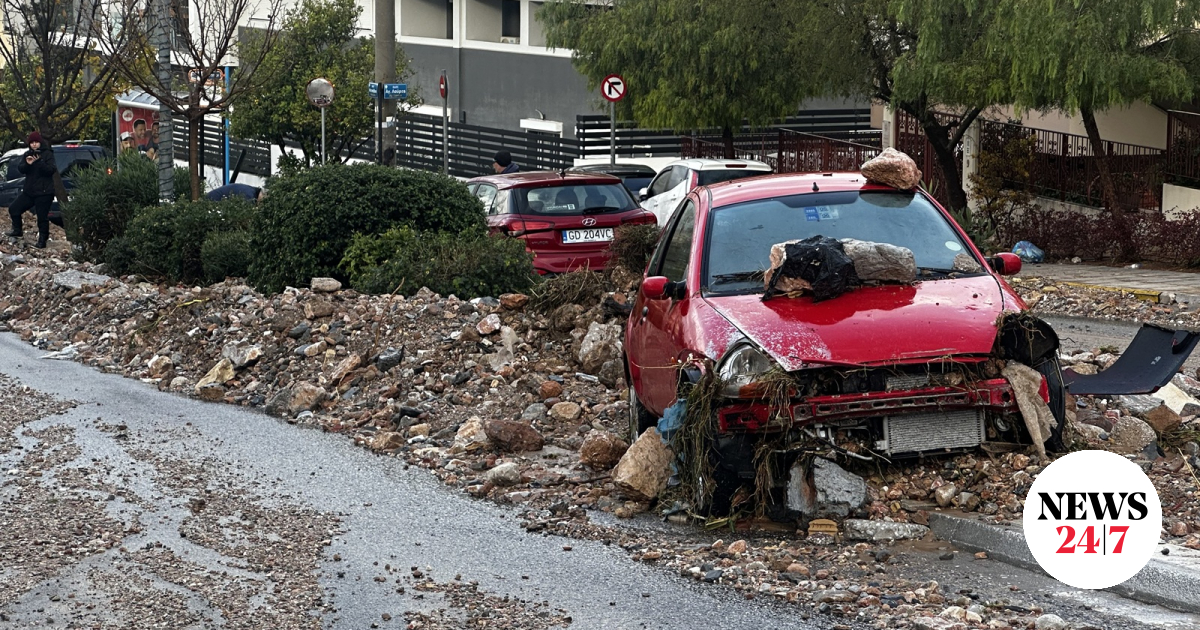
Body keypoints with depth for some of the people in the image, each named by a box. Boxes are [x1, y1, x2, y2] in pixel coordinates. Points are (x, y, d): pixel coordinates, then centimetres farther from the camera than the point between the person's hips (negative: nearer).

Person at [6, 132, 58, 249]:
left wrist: (39, 161, -29)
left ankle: (42, 241, 1)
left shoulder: (48, 154, -5)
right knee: (14, 209, 5)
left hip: (44, 192, -6)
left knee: (42, 217, -6)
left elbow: (51, 170, -15)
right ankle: (17, 231, 23)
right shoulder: (27, 155, 10)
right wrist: (27, 163, -22)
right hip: (29, 191, 6)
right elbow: (20, 169, 0)